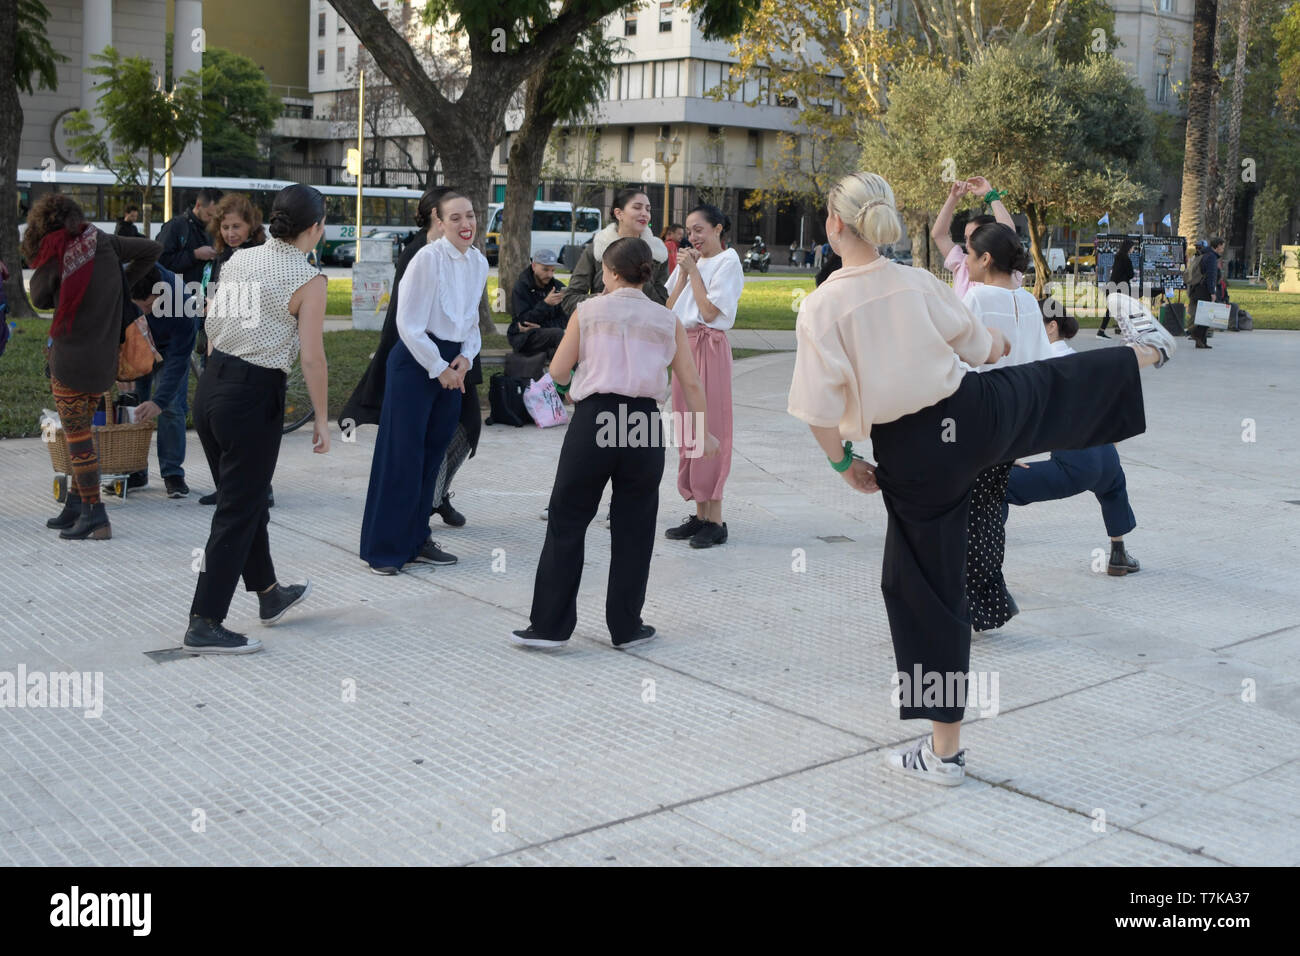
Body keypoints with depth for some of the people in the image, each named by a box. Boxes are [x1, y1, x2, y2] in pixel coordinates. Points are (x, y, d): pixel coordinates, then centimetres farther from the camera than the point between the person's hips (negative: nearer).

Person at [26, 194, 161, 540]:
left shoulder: (54, 256, -11)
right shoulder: (103, 243, 2)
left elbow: (39, 298, 2)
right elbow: (151, 249, 13)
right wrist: (122, 284, 15)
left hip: (70, 361, -6)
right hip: (104, 361, 6)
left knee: (77, 437, 1)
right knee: (82, 432, 17)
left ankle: (95, 515, 0)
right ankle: (75, 505, 23)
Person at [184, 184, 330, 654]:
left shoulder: (238, 260, 8)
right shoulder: (308, 279, -11)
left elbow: (211, 325, 13)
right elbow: (312, 357, -13)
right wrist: (321, 419, -5)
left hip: (211, 385, 8)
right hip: (254, 395, -7)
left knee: (247, 497, 21)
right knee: (237, 513, 2)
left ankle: (269, 593, 39)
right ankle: (204, 625, 5)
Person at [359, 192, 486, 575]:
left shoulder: (479, 263, 7)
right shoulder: (428, 258, -14)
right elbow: (409, 323, -15)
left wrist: (465, 357, 2)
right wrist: (439, 368, -11)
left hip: (452, 365, 7)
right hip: (416, 360, -7)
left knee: (434, 453, 11)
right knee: (403, 453, -5)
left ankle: (416, 540, 23)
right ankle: (385, 548, 5)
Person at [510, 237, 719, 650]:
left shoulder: (589, 311, 3)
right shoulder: (667, 320, 9)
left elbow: (558, 372, 2)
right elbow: (691, 383, 8)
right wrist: (703, 432, 19)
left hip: (594, 419, -2)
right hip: (645, 425, 2)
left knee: (567, 523, 7)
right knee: (633, 530, 11)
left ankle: (550, 626, 9)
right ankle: (626, 628, 18)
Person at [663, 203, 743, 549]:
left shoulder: (728, 262, -6)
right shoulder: (691, 262, 16)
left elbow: (709, 311, -15)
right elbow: (670, 309, 9)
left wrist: (693, 270, -9)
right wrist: (684, 272, 0)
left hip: (709, 348, -8)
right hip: (684, 345, 8)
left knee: (709, 430, -8)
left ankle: (715, 520, -5)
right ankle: (700, 514, 14)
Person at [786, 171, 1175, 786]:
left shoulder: (821, 307, -17)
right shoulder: (918, 283, -6)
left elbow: (819, 411, -19)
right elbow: (979, 348, 9)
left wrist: (844, 462, -1)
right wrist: (997, 345, 33)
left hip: (912, 458, -2)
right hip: (978, 415, 3)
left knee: (925, 585, 9)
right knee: (1053, 387, 33)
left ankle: (944, 750, 19)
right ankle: (1142, 351, 65)